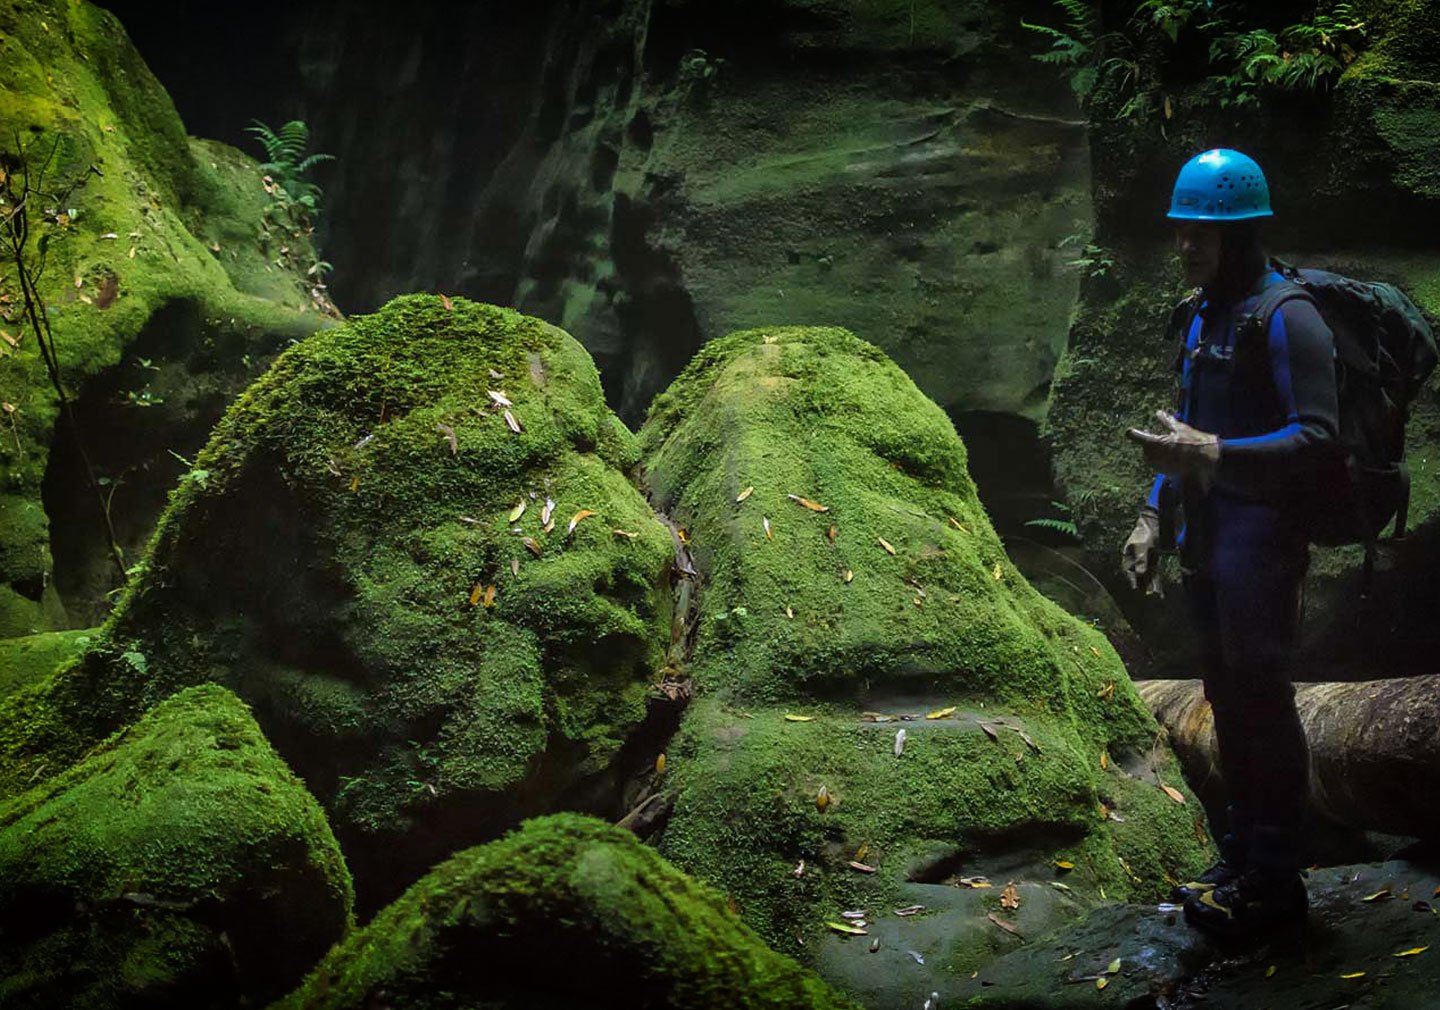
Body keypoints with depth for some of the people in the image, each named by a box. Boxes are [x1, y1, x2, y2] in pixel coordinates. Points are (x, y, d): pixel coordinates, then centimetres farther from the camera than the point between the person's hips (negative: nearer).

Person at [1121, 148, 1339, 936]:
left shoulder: (1286, 318, -13)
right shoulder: (1204, 315, 14)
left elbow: (1316, 437, -18)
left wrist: (1212, 454, -26)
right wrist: (1152, 517, 14)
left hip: (1261, 543, -9)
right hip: (1205, 540, 9)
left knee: (1261, 701, -4)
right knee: (1228, 699, 14)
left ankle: (1272, 880, 6)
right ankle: (1242, 858, 25)